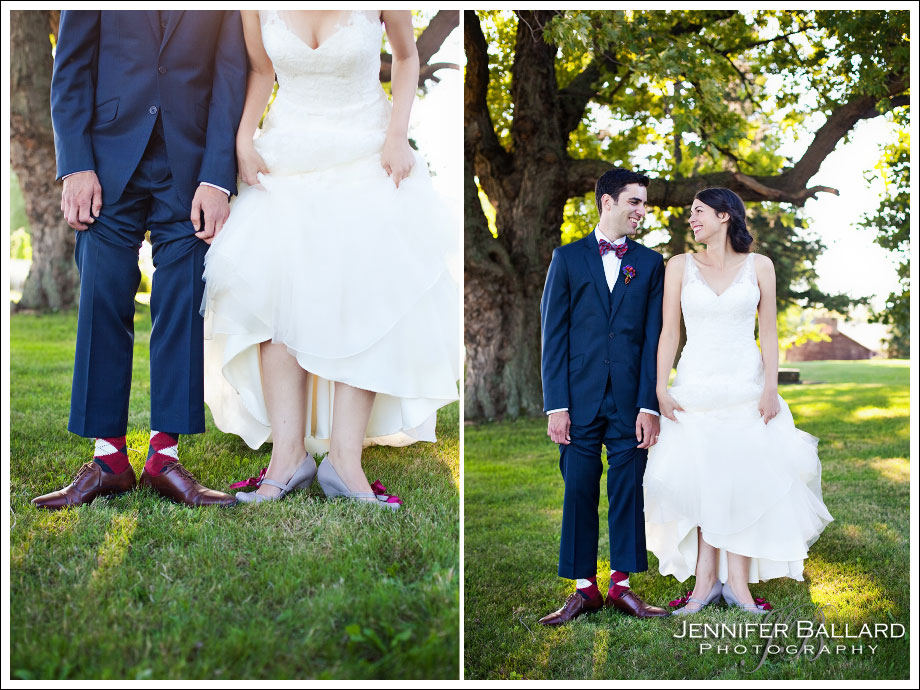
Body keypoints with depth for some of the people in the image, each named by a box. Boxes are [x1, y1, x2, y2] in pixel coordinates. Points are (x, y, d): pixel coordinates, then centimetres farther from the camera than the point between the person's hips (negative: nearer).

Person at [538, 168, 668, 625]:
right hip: (580, 398, -1)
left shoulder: (650, 263, 9)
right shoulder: (568, 258, 6)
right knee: (579, 492, 3)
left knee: (628, 492, 4)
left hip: (630, 401, 1)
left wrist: (649, 405, -6)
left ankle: (622, 586, 14)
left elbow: (653, 338, 3)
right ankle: (584, 589, 12)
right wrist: (556, 405, -6)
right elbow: (554, 335, 1)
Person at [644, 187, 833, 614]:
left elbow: (768, 334, 3)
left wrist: (770, 389, -7)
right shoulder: (680, 266, 6)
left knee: (745, 479, -5)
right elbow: (669, 332, 3)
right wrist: (661, 389, -6)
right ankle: (706, 580, 1)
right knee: (700, 481, -1)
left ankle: (738, 583, -2)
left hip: (746, 386, 0)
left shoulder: (758, 267, 4)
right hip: (695, 387, 1)